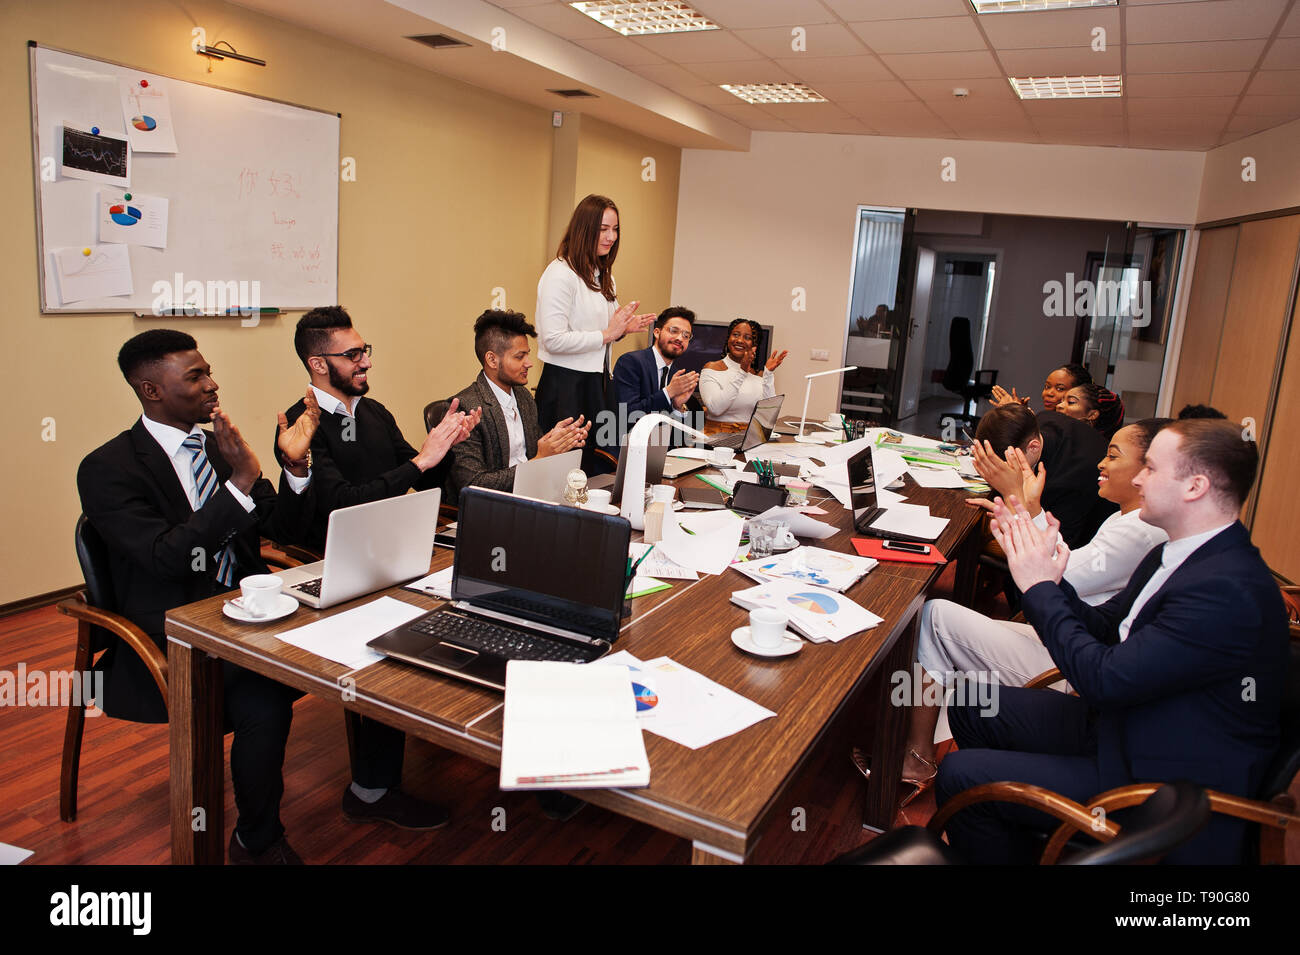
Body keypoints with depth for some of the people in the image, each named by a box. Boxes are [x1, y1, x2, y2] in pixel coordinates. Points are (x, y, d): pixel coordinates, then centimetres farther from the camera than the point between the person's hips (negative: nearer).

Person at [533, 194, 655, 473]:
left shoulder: (604, 275, 16)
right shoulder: (560, 273, -13)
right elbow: (553, 339, -20)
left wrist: (623, 328, 4)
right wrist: (606, 334, -17)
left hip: (598, 383, 8)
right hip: (566, 384, -8)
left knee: (602, 469, 9)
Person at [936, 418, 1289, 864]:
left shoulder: (1230, 591, -30)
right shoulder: (1177, 555, 3)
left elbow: (1103, 680, -29)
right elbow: (1101, 627, 9)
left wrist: (1040, 588, -18)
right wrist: (1043, 570, -6)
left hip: (1162, 785, -10)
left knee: (961, 777, -15)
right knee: (971, 704, 10)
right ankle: (1014, 842, 27)